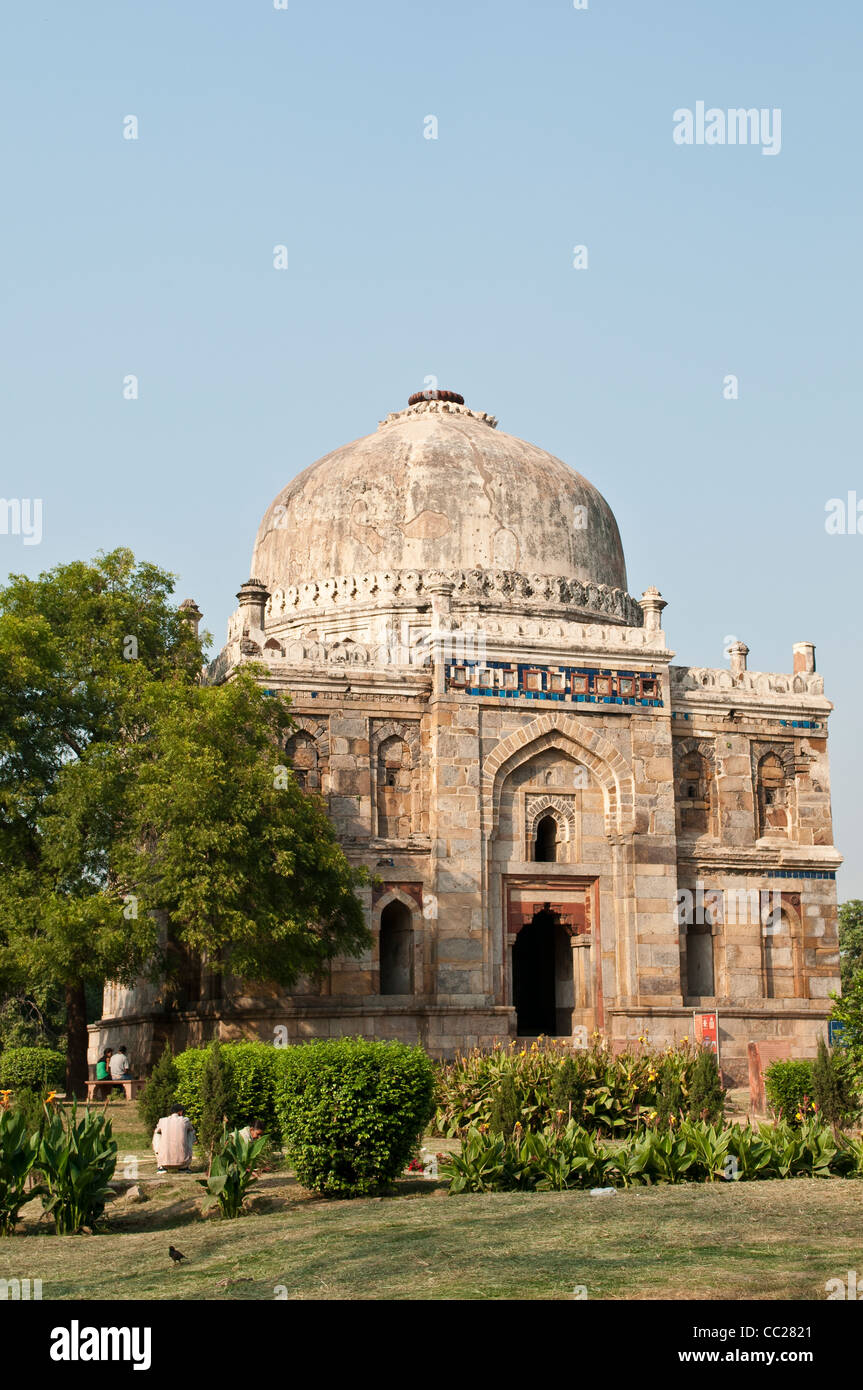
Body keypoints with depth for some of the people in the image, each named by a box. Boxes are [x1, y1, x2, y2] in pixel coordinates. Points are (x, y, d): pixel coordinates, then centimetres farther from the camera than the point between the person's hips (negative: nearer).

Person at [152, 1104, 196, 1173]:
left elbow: (156, 1131, 35)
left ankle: (161, 1167, 13)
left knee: (157, 1135, 25)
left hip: (164, 1161, 1)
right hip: (183, 1161, -1)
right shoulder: (186, 1121, 8)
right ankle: (183, 1167, 19)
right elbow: (192, 1131, 32)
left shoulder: (162, 1121, 10)